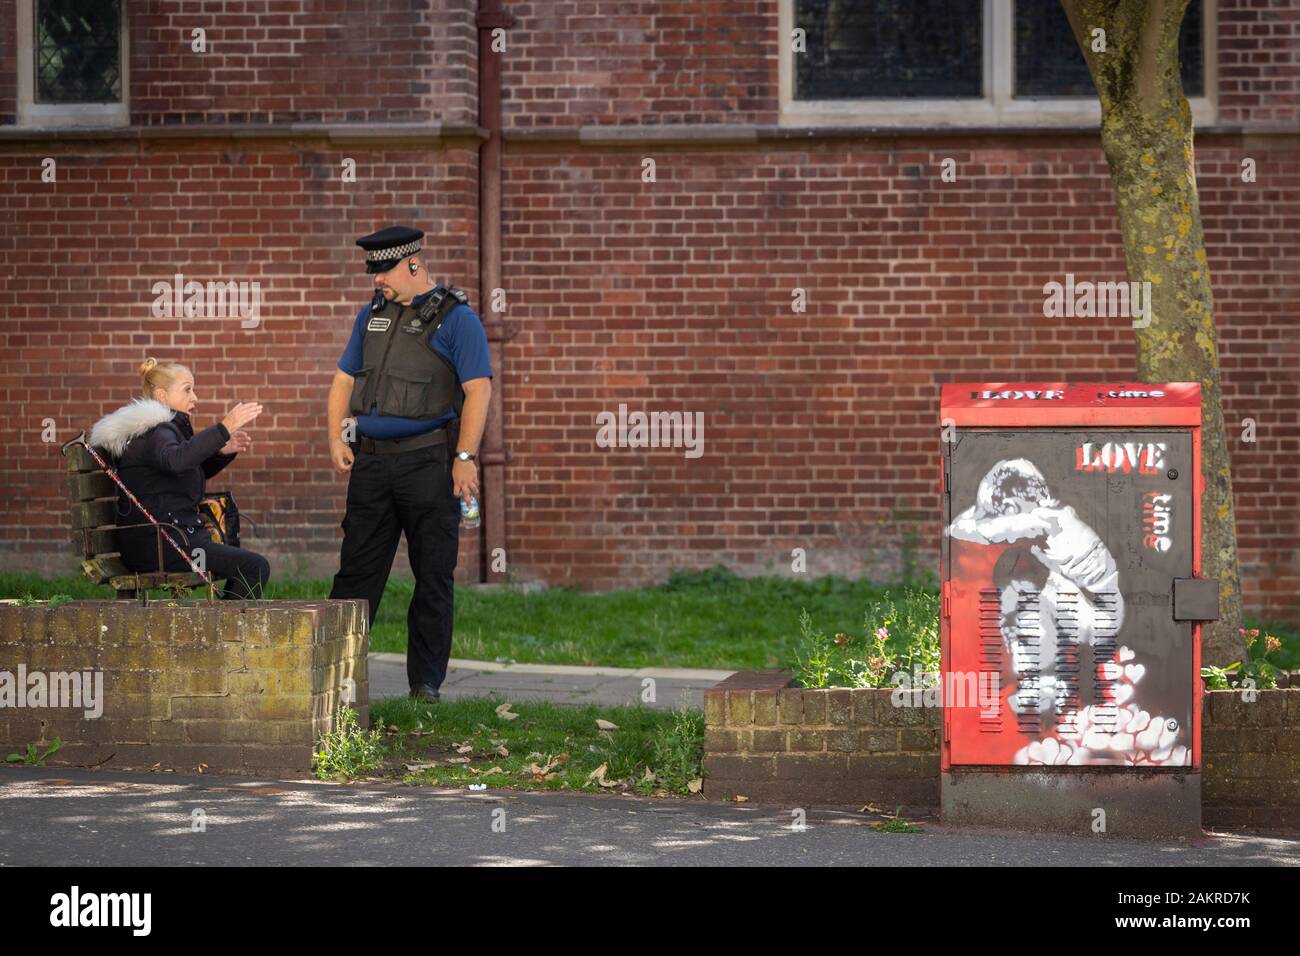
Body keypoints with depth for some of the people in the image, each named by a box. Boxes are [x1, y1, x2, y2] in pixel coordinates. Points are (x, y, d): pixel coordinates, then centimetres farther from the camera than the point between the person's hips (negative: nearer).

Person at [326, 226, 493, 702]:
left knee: (434, 575, 1)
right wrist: (336, 438, 6)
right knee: (357, 569, 5)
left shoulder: (456, 317, -4)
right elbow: (344, 379, 20)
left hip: (429, 462, -5)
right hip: (371, 461, 5)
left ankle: (426, 681, 6)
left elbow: (478, 390, -10)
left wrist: (465, 457, -17)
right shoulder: (371, 315, 14)